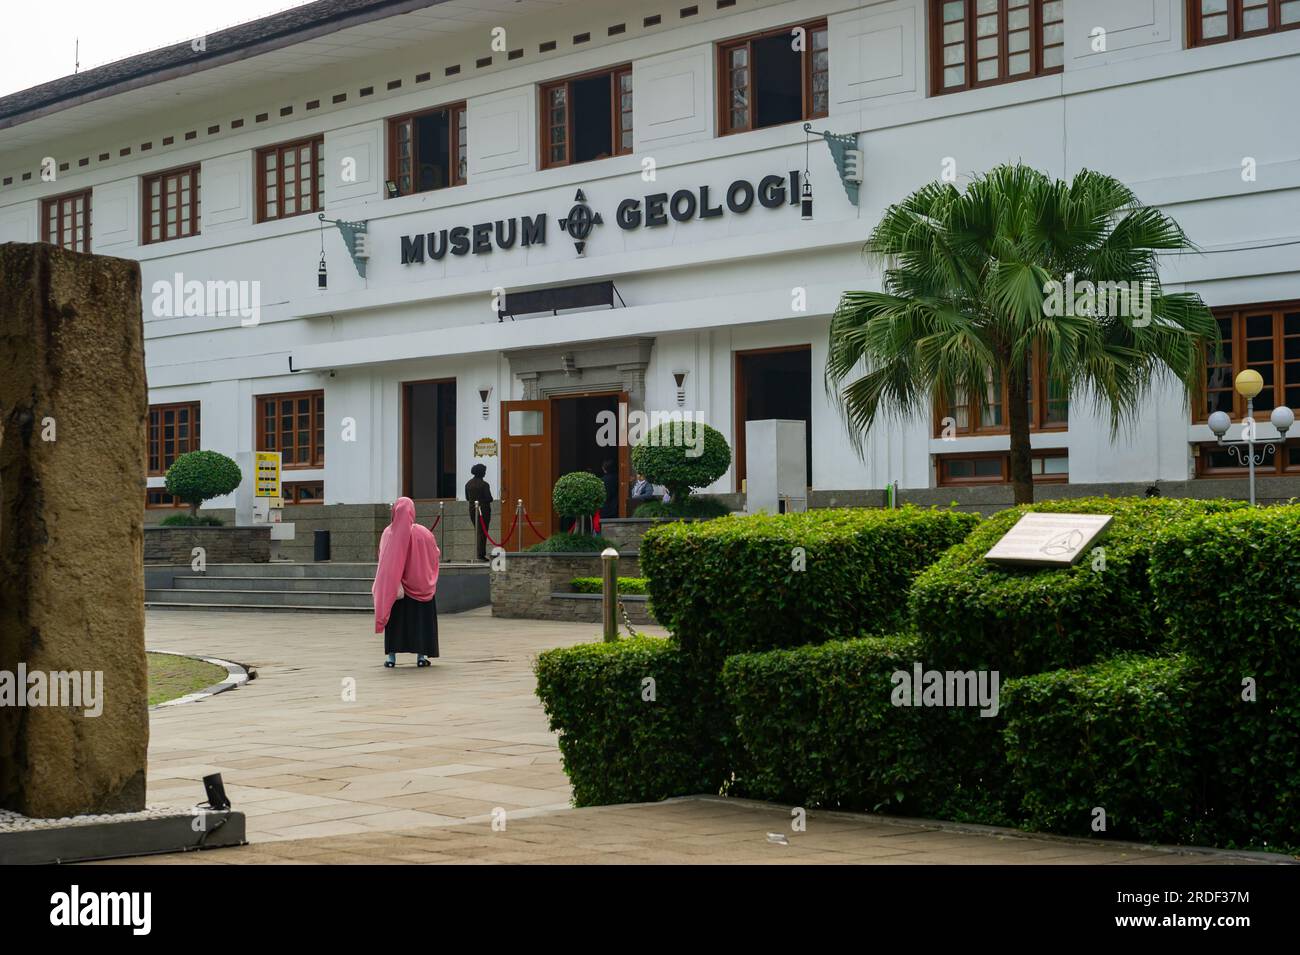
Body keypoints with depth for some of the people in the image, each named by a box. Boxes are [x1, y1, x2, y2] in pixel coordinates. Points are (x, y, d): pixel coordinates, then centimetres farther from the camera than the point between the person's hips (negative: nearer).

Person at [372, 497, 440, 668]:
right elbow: (436, 554, 2)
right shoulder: (421, 532, -11)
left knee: (395, 617, 10)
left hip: (393, 582, 1)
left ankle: (391, 655, 6)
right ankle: (421, 655, 4)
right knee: (420, 618, 8)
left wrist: (395, 582, 4)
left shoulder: (388, 533, -8)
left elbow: (384, 560, -5)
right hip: (419, 583, -1)